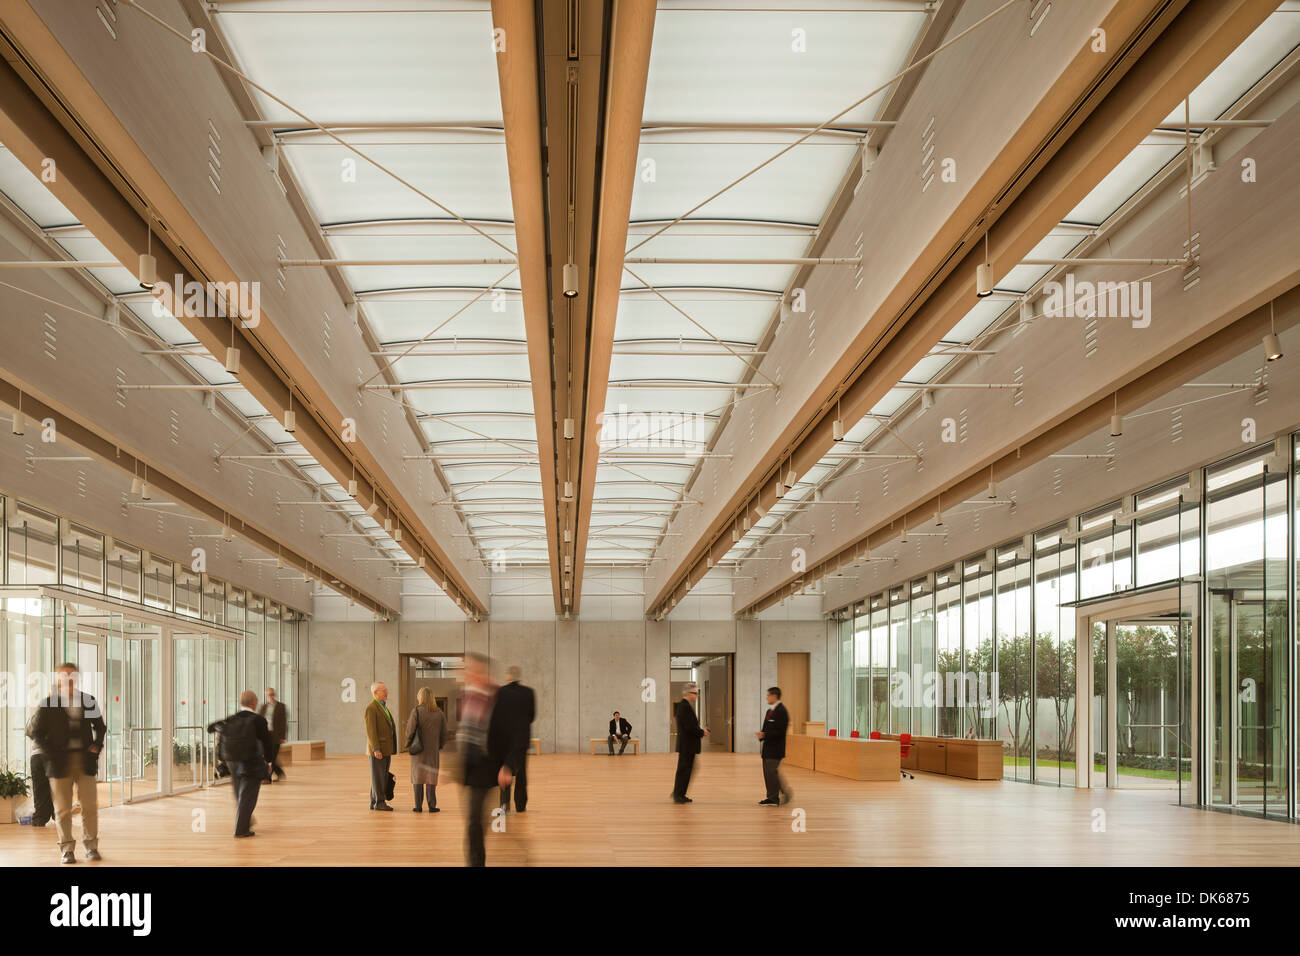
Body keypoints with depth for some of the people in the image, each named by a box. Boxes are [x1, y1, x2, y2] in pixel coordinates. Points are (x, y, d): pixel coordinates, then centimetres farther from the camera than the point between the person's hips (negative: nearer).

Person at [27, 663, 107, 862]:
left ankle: (91, 846, 13)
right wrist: (51, 754, -9)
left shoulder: (89, 701, 8)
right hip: (60, 763, -2)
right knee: (63, 809, 4)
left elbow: (100, 727, 20)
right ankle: (67, 849, 13)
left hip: (85, 762, 2)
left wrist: (96, 746, 4)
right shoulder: (48, 704, 0)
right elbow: (37, 733, 1)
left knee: (90, 806, 2)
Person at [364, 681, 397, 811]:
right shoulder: (371, 708, -13)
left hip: (385, 749, 9)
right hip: (377, 749, -9)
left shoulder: (383, 707, 18)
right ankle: (379, 803, -2)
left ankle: (374, 802, 13)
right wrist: (376, 750, -23)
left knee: (382, 776, 9)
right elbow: (371, 731, -18)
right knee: (378, 776, -5)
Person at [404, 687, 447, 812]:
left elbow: (410, 730, -13)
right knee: (431, 778, 9)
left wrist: (408, 744, 1)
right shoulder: (439, 713, 1)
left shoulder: (416, 711, -10)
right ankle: (432, 805, 7)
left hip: (418, 750, -2)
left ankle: (418, 806, 7)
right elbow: (444, 733, 3)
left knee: (418, 777, 7)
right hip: (433, 750, 2)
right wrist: (440, 745, 15)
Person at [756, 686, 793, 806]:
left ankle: (773, 799, 0)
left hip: (775, 749, -10)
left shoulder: (781, 711, -15)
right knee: (768, 772, 13)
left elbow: (780, 732, -20)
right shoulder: (770, 710, 15)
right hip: (768, 747, 10)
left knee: (771, 772, -7)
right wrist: (761, 734, 1)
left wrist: (764, 735, -21)